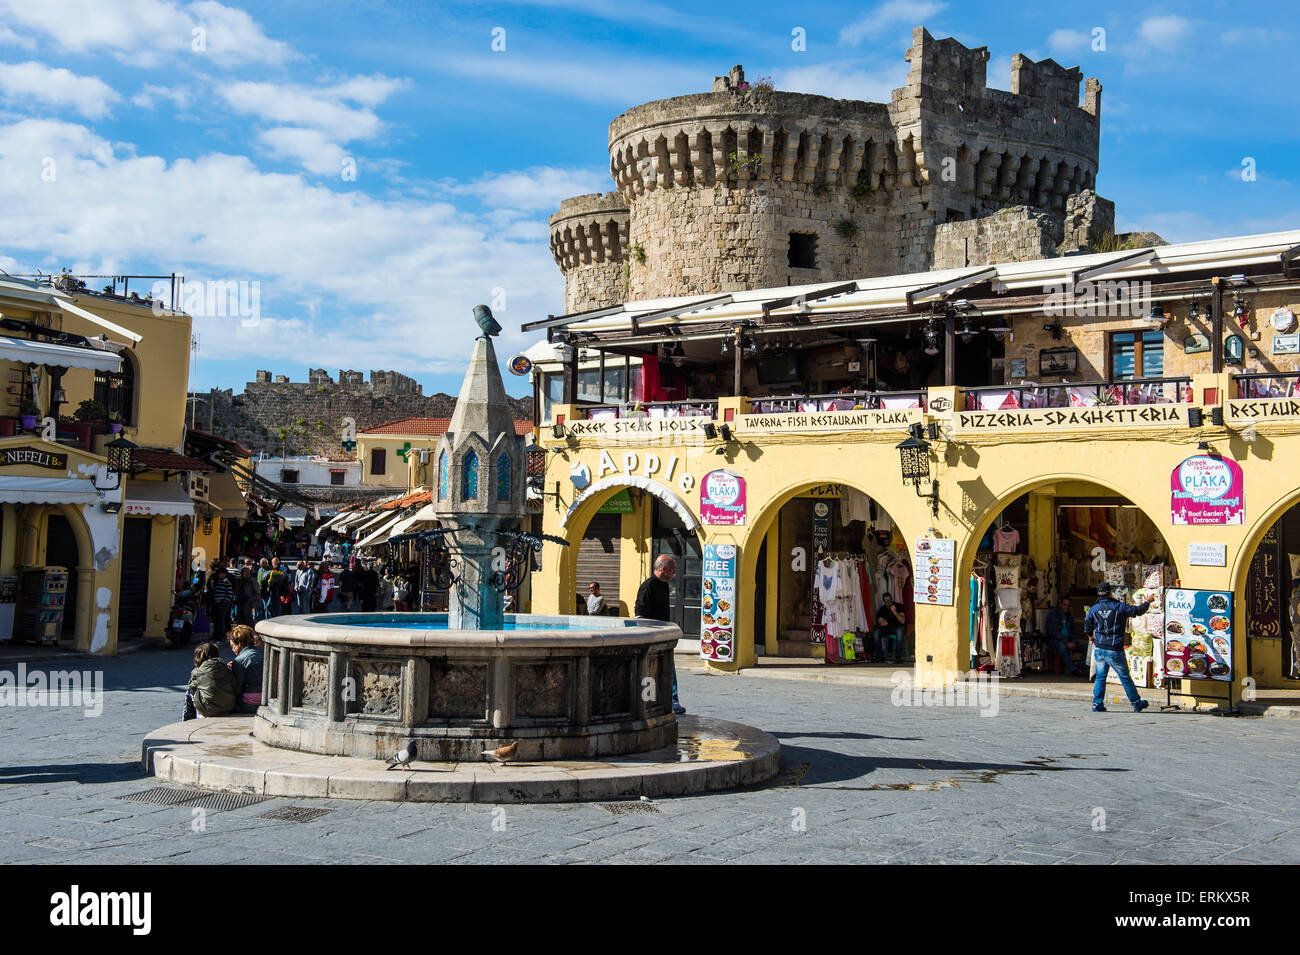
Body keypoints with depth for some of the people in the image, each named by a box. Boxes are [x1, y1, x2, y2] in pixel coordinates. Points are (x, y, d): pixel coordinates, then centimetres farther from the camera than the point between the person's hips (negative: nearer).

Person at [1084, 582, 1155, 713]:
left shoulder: (1094, 609, 1)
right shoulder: (1119, 607, -10)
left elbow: (1087, 625, 12)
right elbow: (1138, 610, 0)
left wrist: (1091, 638, 31)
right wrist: (1148, 602, 19)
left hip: (1099, 648, 3)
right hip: (1114, 650, -3)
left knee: (1100, 676, 14)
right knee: (1125, 677, 8)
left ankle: (1097, 703, 8)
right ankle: (1137, 704, 19)